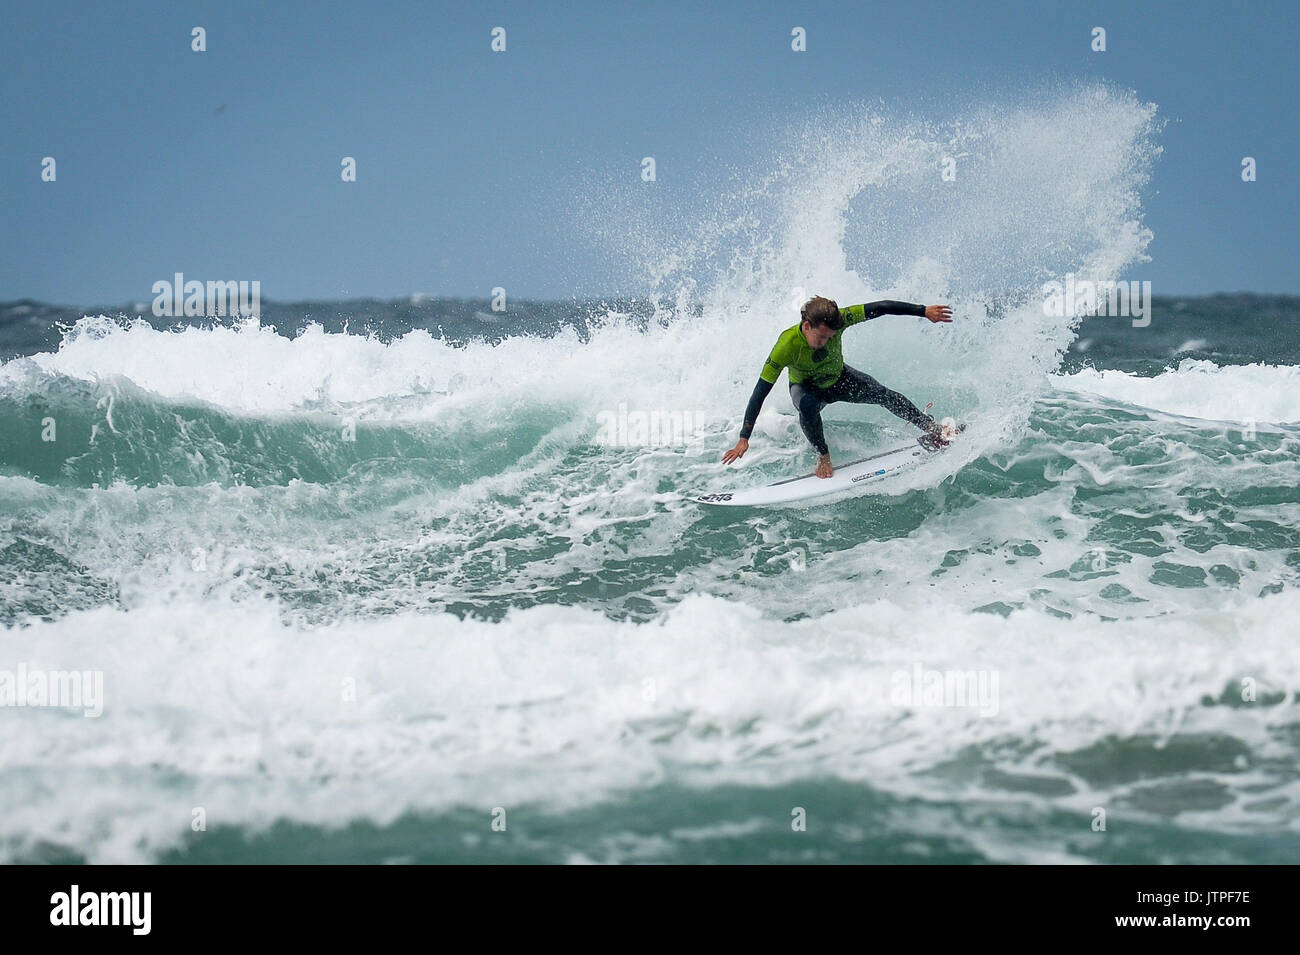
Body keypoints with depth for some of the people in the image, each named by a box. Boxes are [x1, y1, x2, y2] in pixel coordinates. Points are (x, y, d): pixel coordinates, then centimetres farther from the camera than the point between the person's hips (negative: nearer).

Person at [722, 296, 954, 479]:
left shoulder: (836, 320, -32)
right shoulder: (786, 347, -37)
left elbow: (880, 308, -24)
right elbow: (760, 392, -35)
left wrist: (924, 311, -23)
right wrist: (744, 438, -37)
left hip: (839, 378, 3)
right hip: (805, 387, -3)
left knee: (883, 395, -15)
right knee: (807, 406, -36)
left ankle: (933, 430, 1)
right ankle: (823, 458, -15)